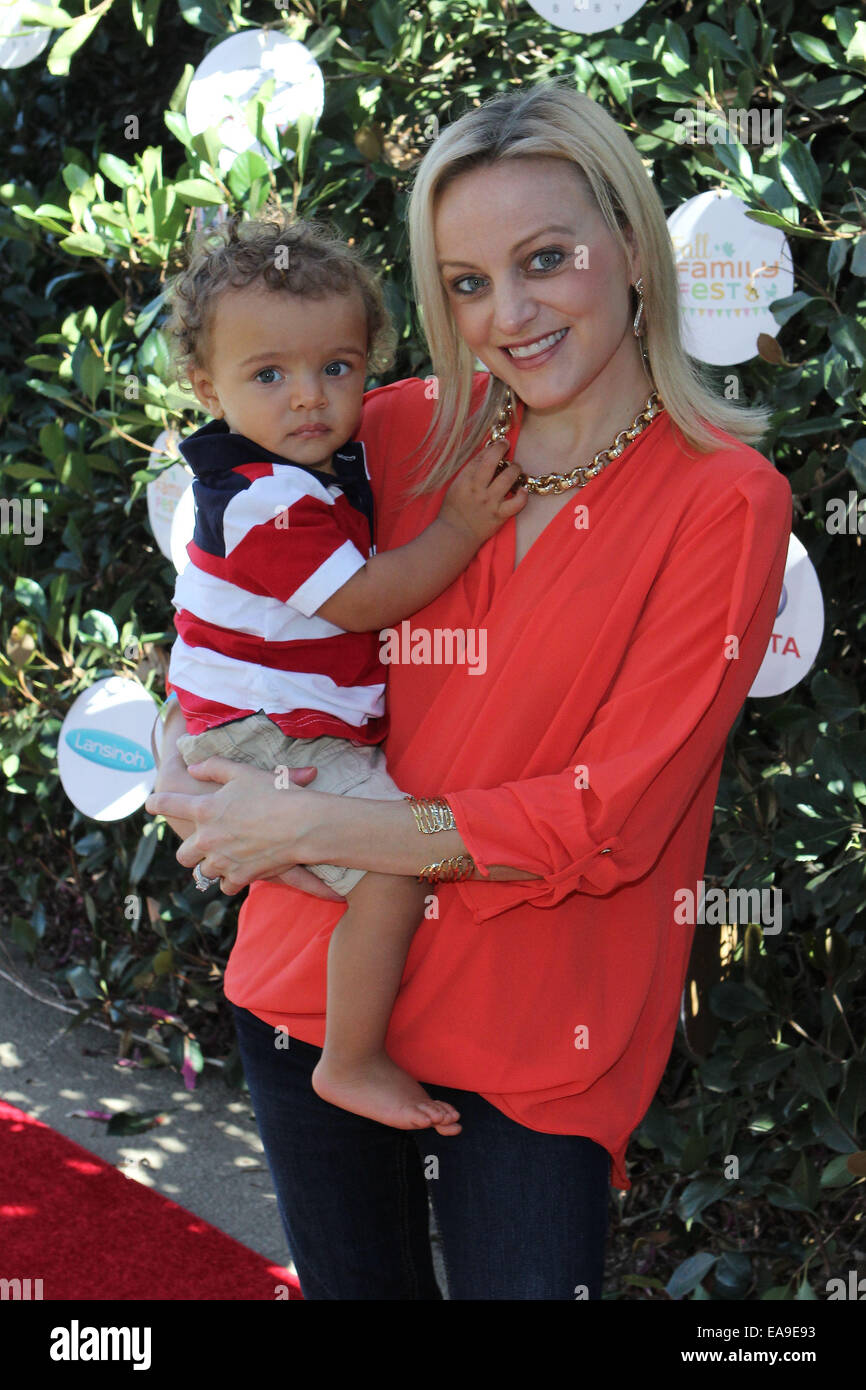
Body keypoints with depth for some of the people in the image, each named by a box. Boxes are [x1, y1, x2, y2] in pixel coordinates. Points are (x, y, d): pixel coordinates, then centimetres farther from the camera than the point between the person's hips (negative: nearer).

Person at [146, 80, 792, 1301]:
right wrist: (204, 764, -8)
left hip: (532, 1043, -4)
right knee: (351, 1288, 20)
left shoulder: (725, 501, -13)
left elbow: (608, 823, -17)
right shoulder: (405, 433, -2)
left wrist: (309, 828, -17)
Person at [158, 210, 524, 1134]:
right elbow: (362, 601, -23)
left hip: (311, 727, 11)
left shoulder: (328, 459, 8)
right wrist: (460, 528, -20)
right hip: (259, 737, -11)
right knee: (398, 866, -21)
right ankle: (351, 1064, -10)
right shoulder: (266, 502, -23)